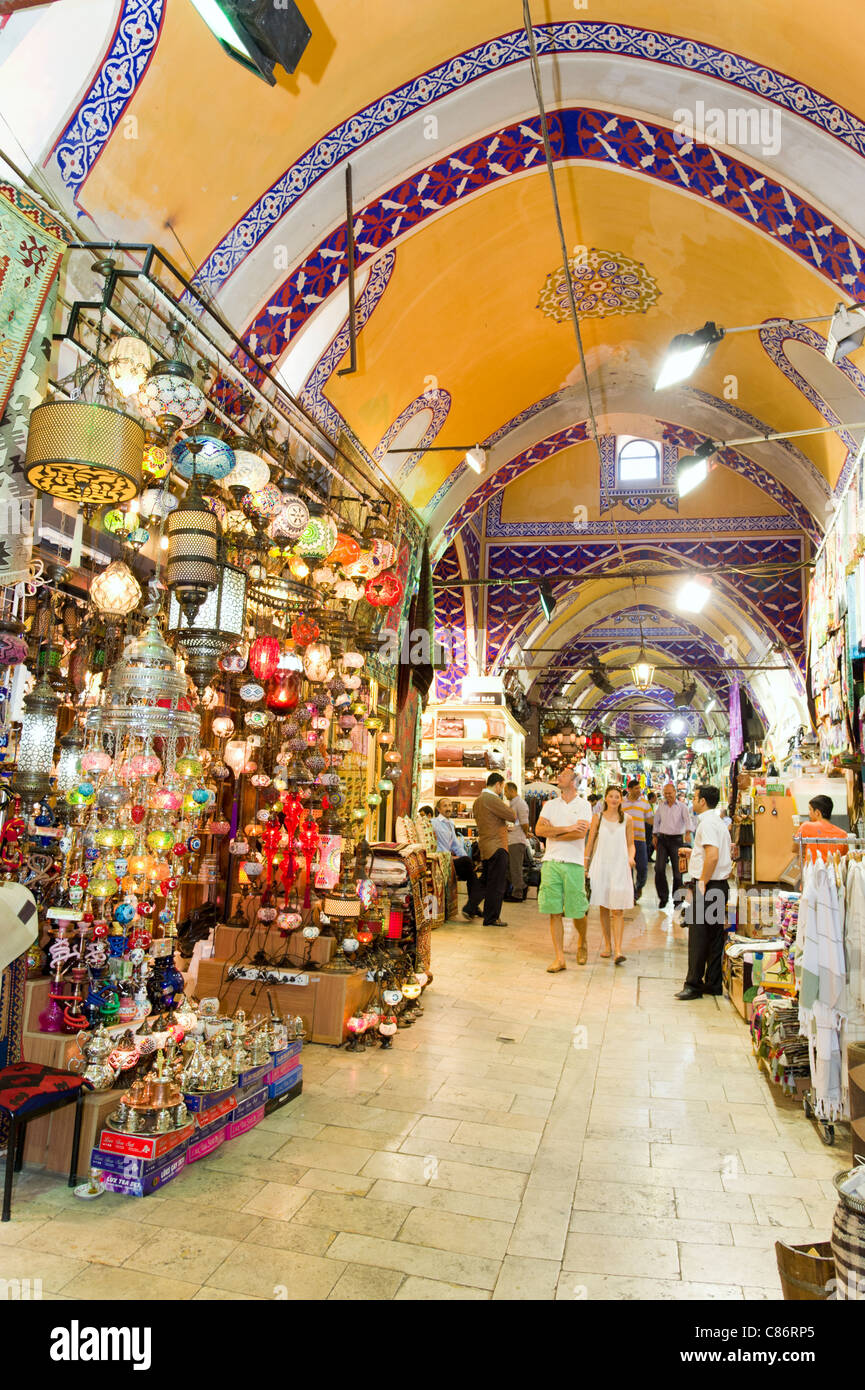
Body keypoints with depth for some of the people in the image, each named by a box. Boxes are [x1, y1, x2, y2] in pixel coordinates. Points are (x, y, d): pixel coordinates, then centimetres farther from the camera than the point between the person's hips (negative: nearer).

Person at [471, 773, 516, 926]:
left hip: (485, 847, 10)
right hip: (496, 847, -10)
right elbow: (513, 816, -16)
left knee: (486, 882, 20)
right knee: (497, 884, -2)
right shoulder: (492, 799, -17)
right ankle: (491, 918, 2)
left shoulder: (478, 800, 14)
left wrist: (504, 824, 22)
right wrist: (510, 808, 6)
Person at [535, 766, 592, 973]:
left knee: (577, 912, 4)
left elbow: (581, 833, -12)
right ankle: (559, 958, 5)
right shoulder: (551, 805, 12)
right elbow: (539, 829, -2)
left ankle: (582, 943, 34)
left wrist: (553, 833, -5)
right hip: (551, 862, 3)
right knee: (554, 912, 0)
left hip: (573, 863, -3)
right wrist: (567, 828, -11)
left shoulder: (583, 805, 3)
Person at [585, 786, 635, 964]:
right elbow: (590, 843, 8)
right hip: (601, 865, 1)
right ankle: (607, 945, 18)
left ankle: (618, 950, -10)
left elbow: (630, 843, 11)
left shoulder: (627, 819, 5)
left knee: (618, 910, -7)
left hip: (620, 867, -1)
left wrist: (631, 857, -9)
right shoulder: (598, 818, 5)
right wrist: (585, 866, 6)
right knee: (604, 908, 7)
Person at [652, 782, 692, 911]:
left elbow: (687, 819, -13)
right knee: (659, 868, -6)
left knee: (677, 870, 0)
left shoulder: (682, 806, 0)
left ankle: (677, 897, 13)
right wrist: (654, 835, 9)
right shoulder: (661, 806, 10)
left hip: (676, 839, -2)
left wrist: (688, 833, -29)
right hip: (662, 838, 2)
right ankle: (663, 897, 6)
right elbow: (656, 821, 16)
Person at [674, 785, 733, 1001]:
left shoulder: (707, 823, -15)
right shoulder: (719, 822, 16)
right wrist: (694, 851, 31)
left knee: (698, 935, -5)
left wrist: (701, 884, -19)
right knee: (715, 935, 12)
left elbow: (713, 855, -25)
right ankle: (714, 983, 17)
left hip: (707, 886, -10)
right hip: (720, 885, 10)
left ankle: (694, 985, 0)